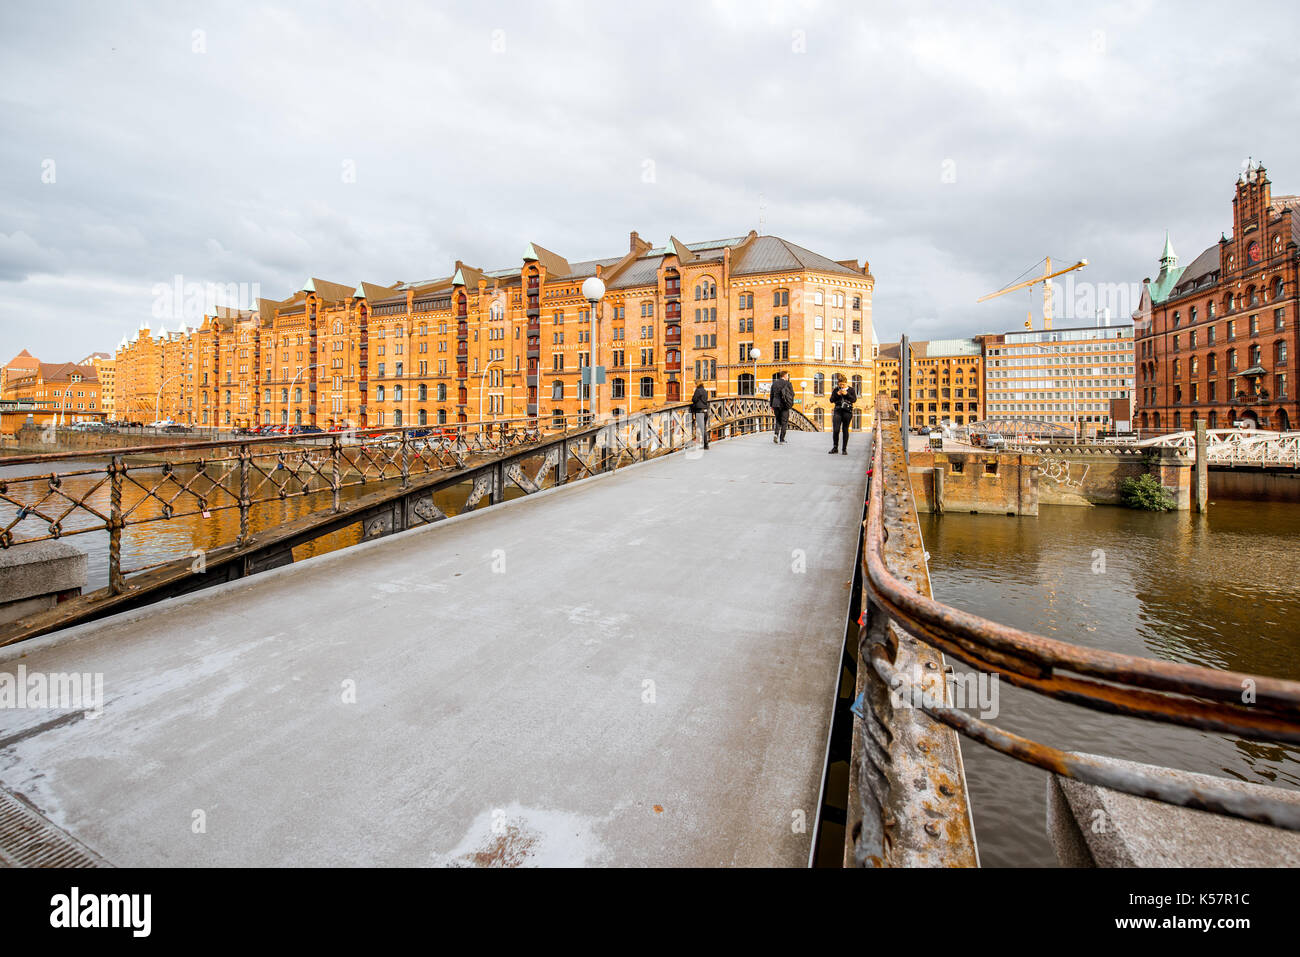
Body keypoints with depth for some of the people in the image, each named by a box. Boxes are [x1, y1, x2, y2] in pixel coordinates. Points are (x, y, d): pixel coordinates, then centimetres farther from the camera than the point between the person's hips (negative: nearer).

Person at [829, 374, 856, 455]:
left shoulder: (851, 389, 5)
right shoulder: (836, 389, 8)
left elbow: (854, 399, -2)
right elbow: (831, 400, 7)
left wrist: (847, 394, -12)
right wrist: (837, 394, -8)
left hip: (847, 411, -1)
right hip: (837, 411, 1)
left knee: (845, 430, 3)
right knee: (835, 430, -9)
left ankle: (844, 449, 11)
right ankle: (835, 448, 6)